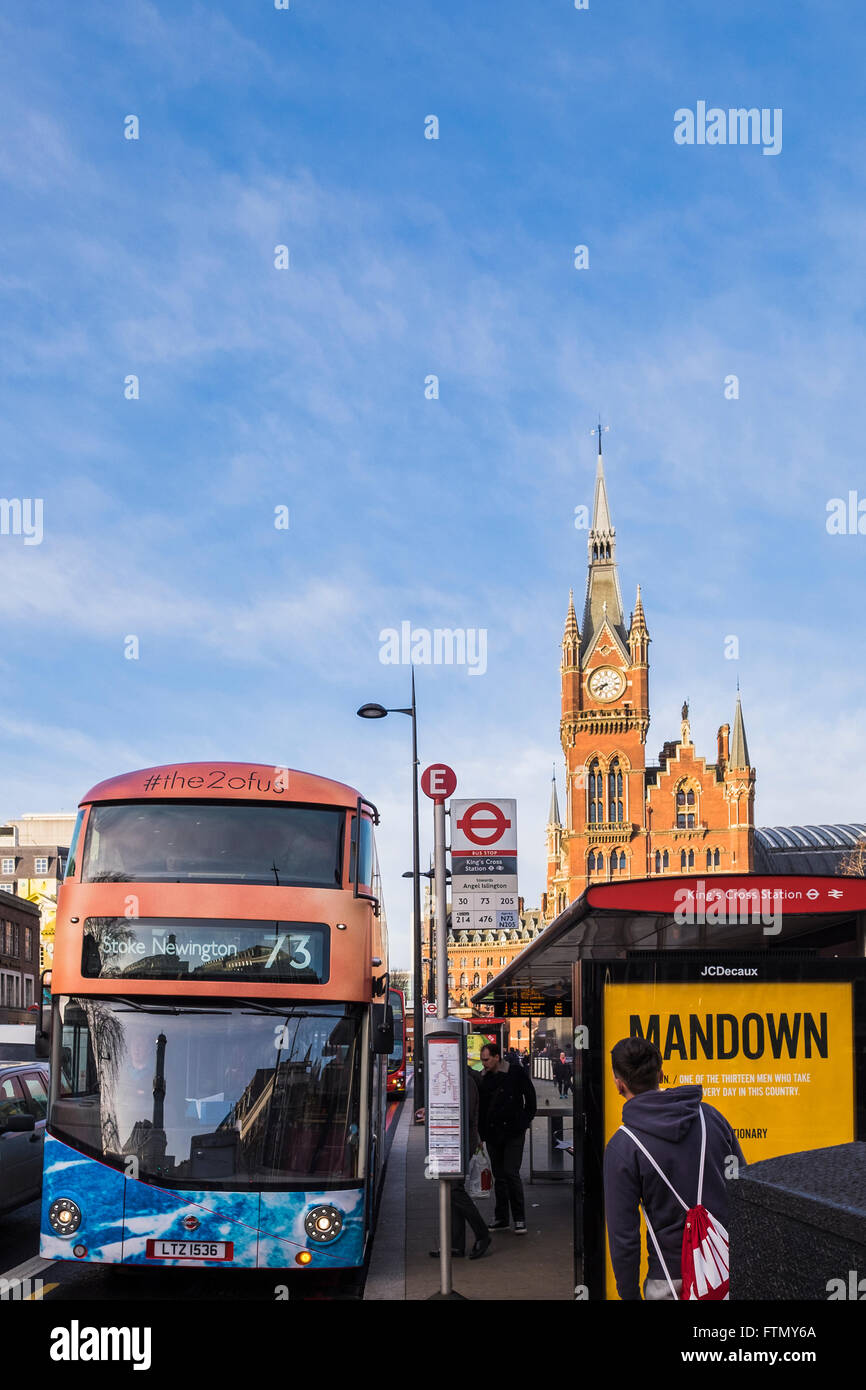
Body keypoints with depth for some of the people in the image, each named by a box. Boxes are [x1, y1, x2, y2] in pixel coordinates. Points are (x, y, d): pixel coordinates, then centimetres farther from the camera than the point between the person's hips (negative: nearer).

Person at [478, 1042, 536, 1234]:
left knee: (511, 1173, -10)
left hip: (513, 1132, -4)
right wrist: (482, 1131, 6)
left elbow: (530, 1096, 5)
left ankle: (519, 1218, -2)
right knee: (499, 1176, 9)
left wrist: (525, 1120, 2)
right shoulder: (483, 1079, 5)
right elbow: (480, 1106, 12)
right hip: (493, 1134, 4)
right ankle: (501, 1218, 18)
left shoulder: (516, 1074, -5)